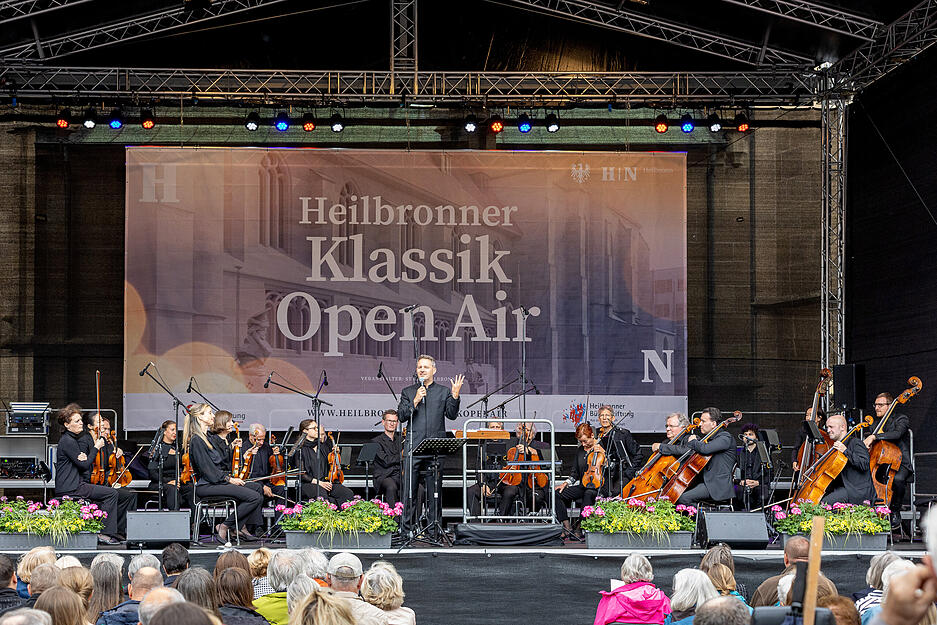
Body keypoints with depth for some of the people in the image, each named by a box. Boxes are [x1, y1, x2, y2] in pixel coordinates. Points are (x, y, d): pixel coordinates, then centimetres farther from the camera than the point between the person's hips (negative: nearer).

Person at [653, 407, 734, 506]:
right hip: (706, 481, 9)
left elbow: (705, 449, -26)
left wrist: (693, 441, -5)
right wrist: (661, 447, 10)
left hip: (719, 485, -9)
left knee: (683, 498, -22)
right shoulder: (707, 438, 19)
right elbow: (685, 450, 16)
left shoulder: (725, 437, -9)